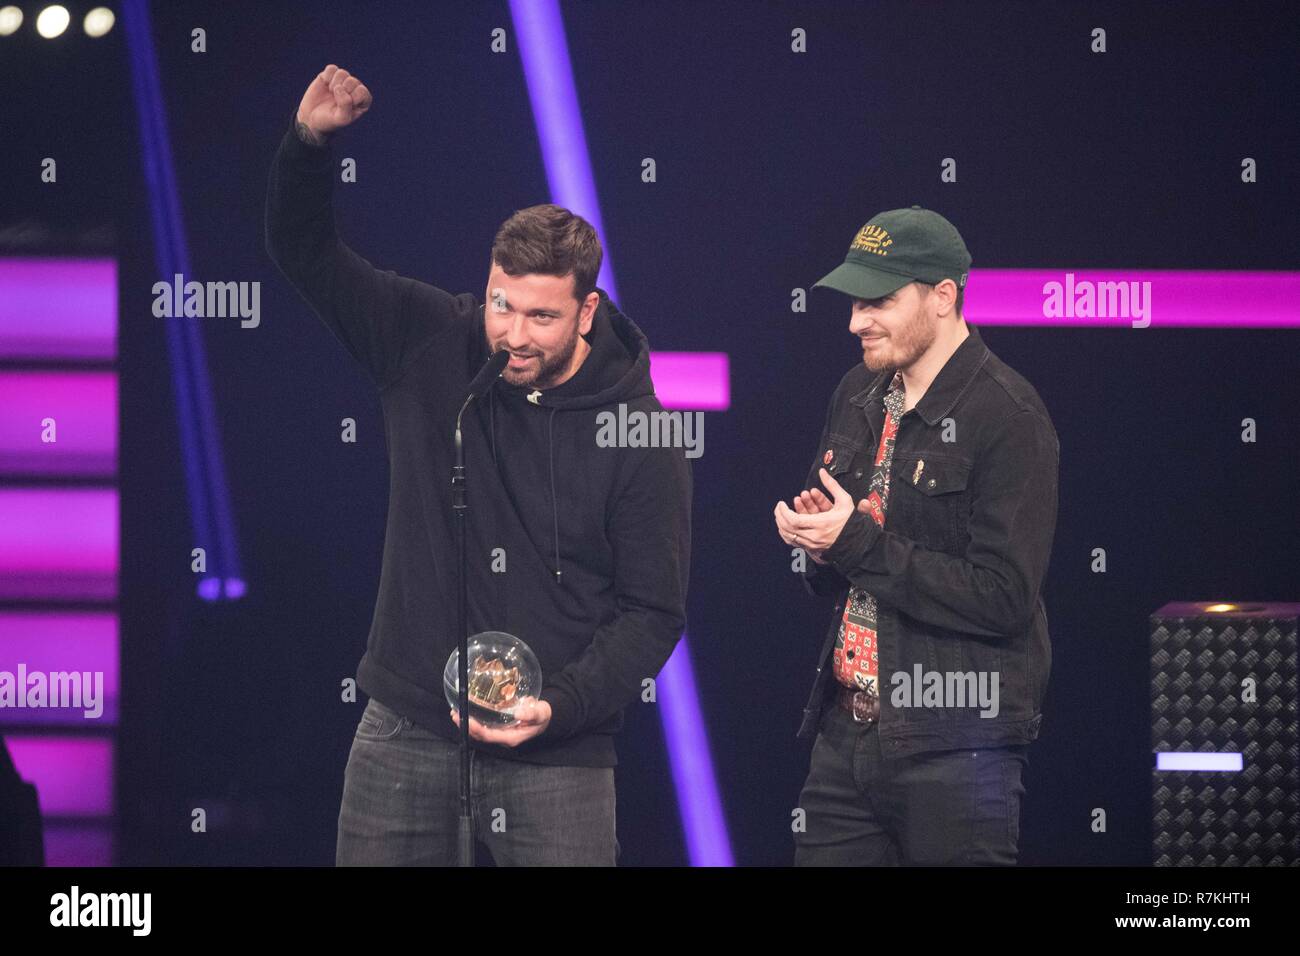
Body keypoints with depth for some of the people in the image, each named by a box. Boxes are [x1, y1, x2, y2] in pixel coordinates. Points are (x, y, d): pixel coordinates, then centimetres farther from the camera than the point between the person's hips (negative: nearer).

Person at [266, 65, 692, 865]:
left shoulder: (639, 433, -7)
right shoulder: (431, 346, 1)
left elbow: (654, 611, -5)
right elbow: (304, 251, 7)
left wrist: (558, 705, -18)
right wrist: (308, 141, -11)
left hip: (552, 758, -3)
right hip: (406, 732, 3)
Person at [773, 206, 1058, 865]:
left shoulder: (1010, 417, -12)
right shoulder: (858, 397, 13)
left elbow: (1003, 600, -19)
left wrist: (859, 544, -17)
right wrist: (819, 543, -2)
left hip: (956, 754, -7)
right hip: (847, 734, 7)